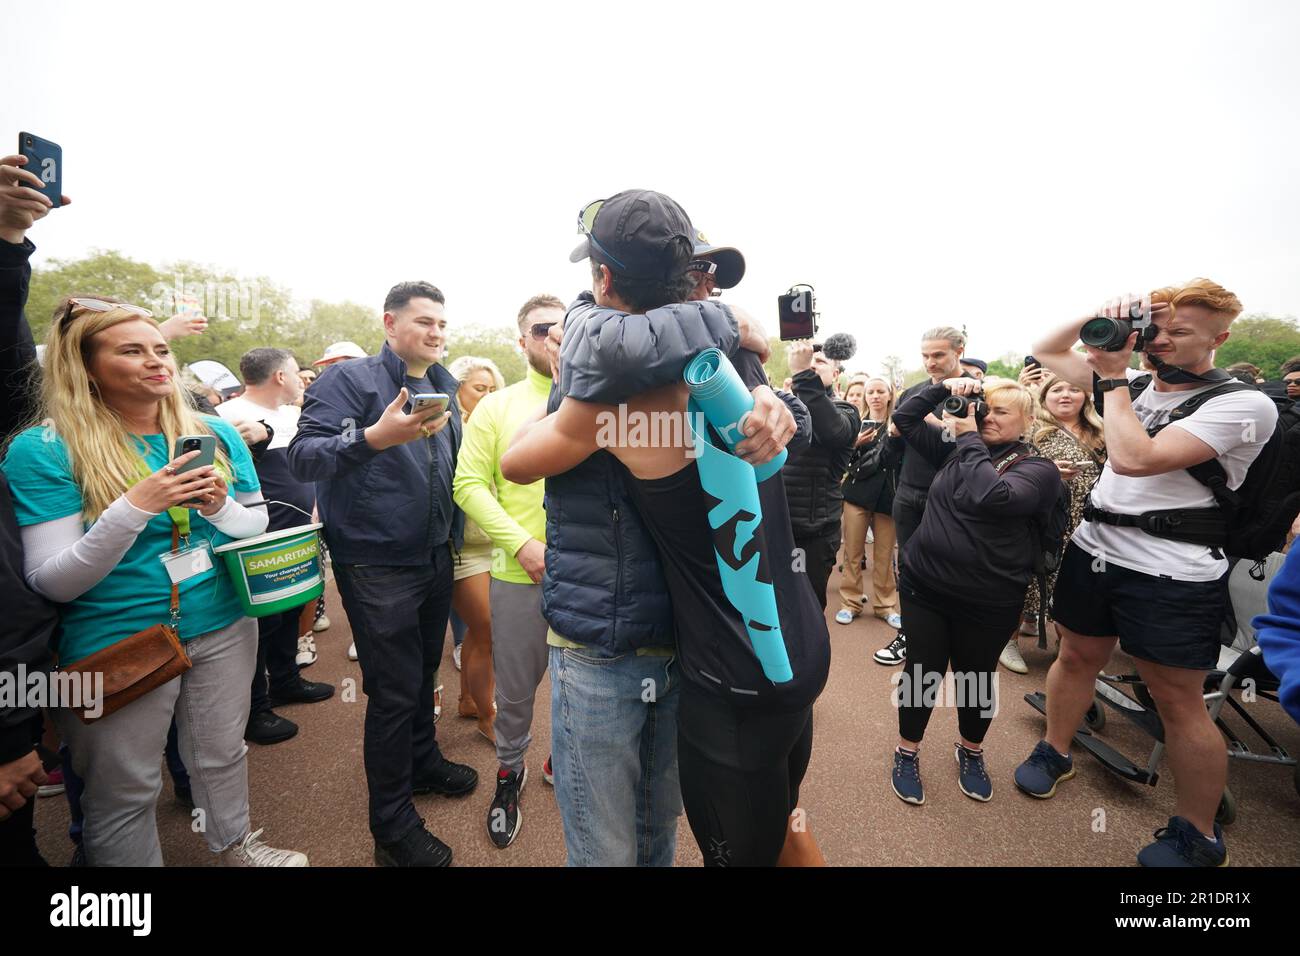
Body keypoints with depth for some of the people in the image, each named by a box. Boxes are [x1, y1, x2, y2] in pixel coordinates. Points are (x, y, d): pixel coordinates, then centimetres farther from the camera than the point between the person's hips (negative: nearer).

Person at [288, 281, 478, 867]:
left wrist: (455, 532, 15)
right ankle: (392, 828, 20)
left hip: (436, 557, 7)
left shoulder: (442, 389, 12)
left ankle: (423, 762, 43)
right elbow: (302, 457, -21)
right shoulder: (350, 379, -10)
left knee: (423, 671, 21)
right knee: (394, 688, 2)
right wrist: (374, 436, -35)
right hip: (378, 567, -6)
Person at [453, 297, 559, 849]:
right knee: (516, 686, 14)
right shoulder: (496, 408, 2)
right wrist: (522, 542, -15)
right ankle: (509, 771, 41)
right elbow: (469, 484, -4)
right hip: (520, 574, -1)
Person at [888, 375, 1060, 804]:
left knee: (976, 679, 16)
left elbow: (992, 496, -28)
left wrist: (970, 439, -16)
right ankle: (907, 752, 31)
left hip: (988, 600, -2)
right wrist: (944, 387, -5)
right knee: (921, 672, 10)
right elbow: (904, 417, 9)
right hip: (924, 584, 3)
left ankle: (971, 752, 42)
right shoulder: (954, 447, 6)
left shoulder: (1038, 469, -8)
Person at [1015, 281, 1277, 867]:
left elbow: (1135, 459, -27)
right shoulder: (1133, 383, 7)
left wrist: (1112, 376, -16)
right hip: (1092, 551, 6)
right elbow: (1045, 352, 13)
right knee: (1076, 658, 19)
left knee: (1178, 702, 5)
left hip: (1172, 575, -6)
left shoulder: (1244, 405, -14)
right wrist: (1100, 317, -5)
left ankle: (1197, 836, 24)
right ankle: (1055, 752, 39)